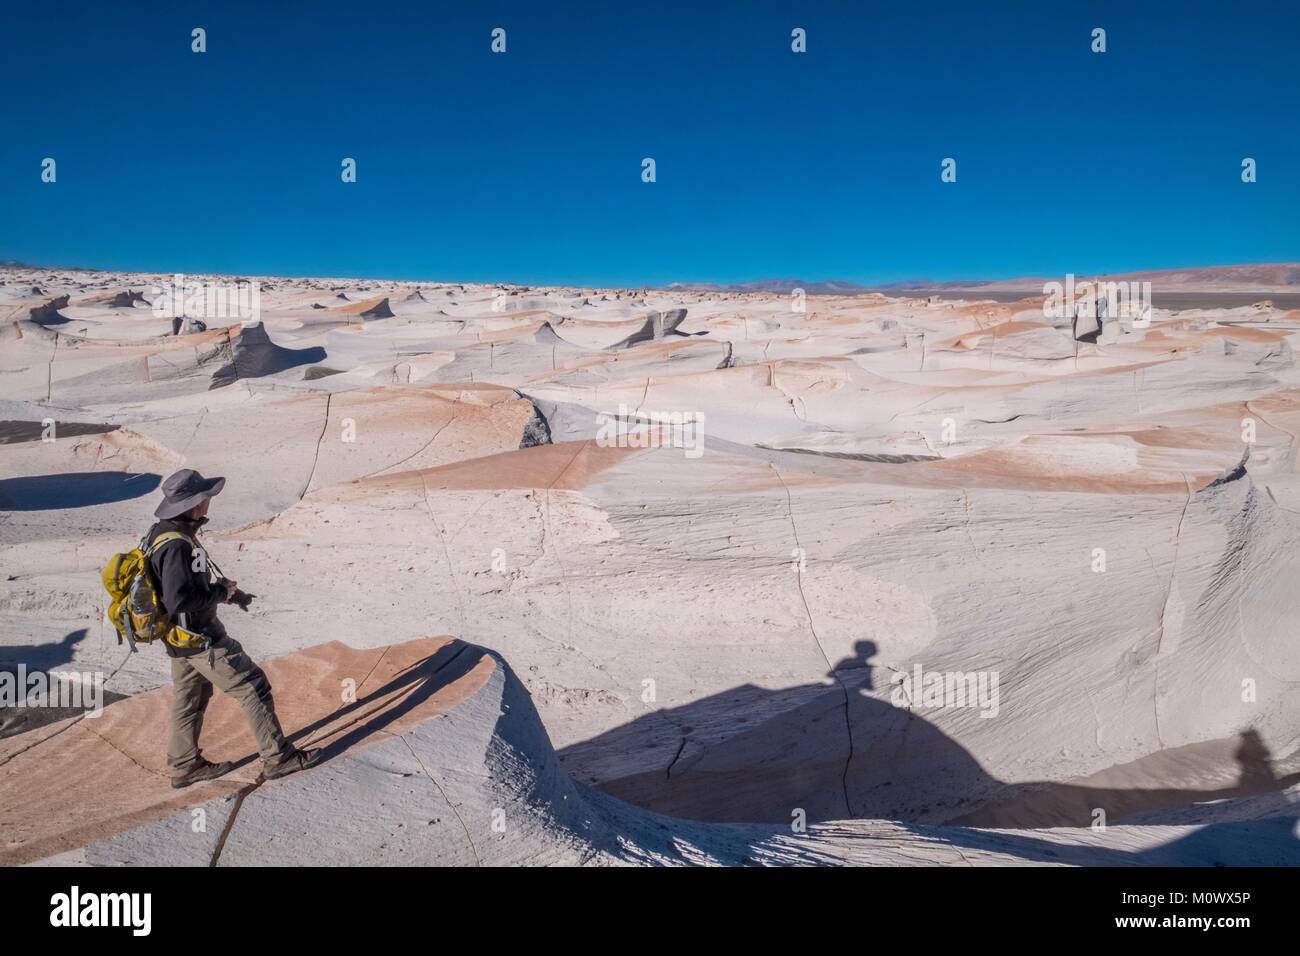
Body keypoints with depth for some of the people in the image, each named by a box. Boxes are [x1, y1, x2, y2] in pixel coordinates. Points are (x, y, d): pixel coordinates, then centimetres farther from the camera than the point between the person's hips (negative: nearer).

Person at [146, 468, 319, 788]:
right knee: (253, 687, -1)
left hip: (182, 639, 10)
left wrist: (226, 590, 7)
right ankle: (277, 757, 7)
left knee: (189, 699, 22)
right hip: (199, 639, -10)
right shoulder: (176, 546, -28)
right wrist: (221, 592, -18)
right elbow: (180, 600, -32)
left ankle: (185, 766, 36)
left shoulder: (165, 532, 4)